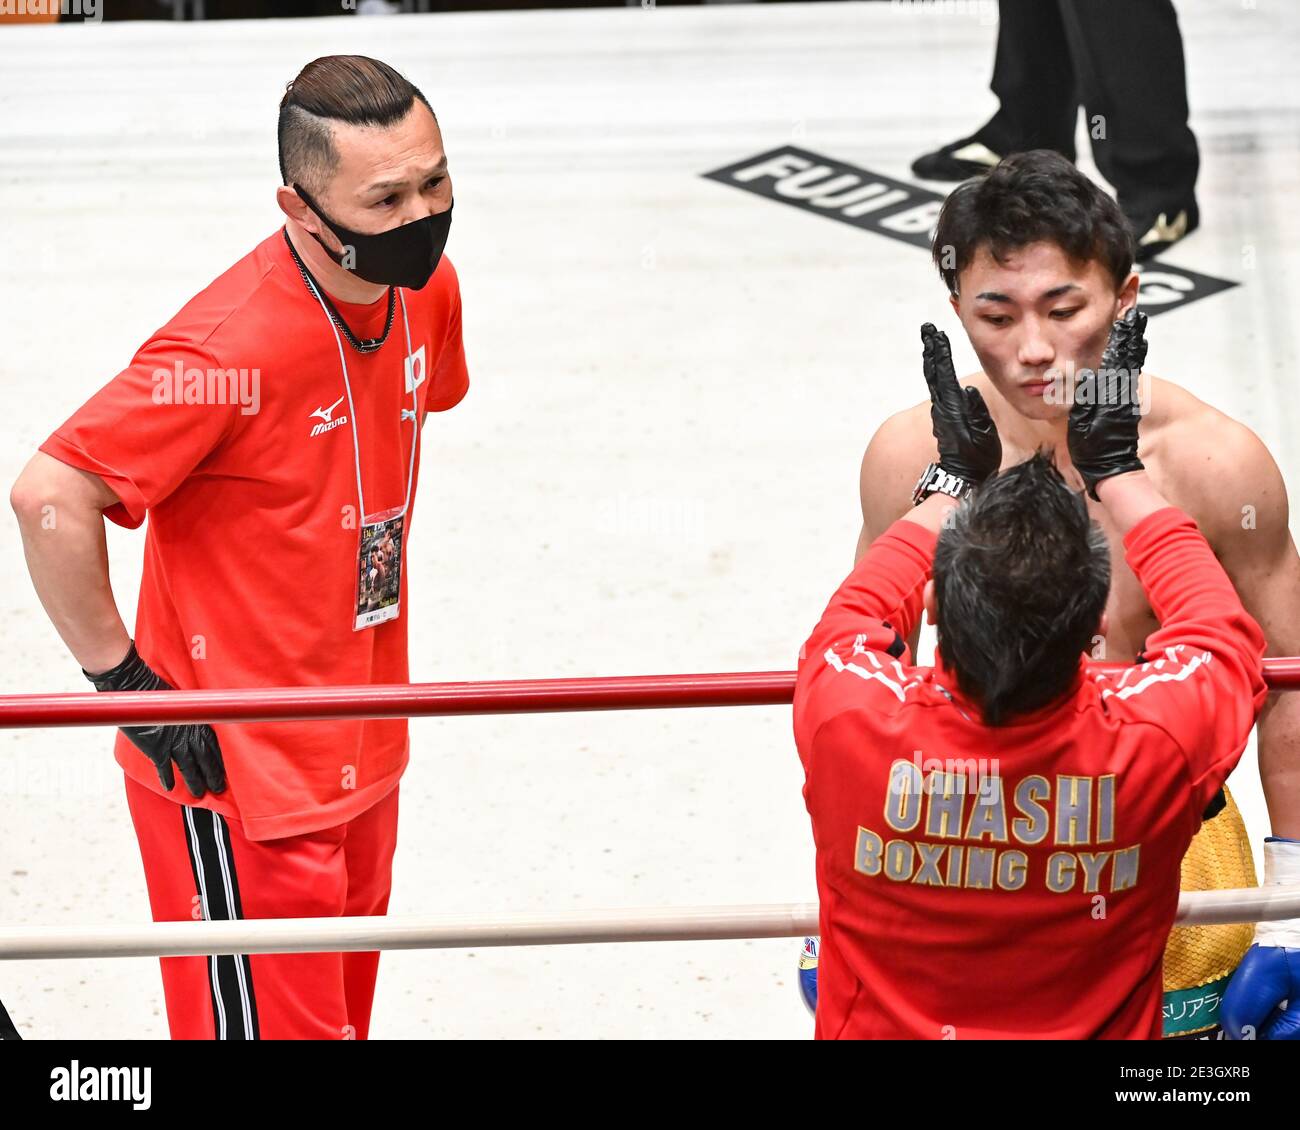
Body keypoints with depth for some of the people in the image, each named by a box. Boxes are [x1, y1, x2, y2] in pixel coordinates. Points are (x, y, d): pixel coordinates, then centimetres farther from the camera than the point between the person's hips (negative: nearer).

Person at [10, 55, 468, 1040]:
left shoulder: (425, 290, -2)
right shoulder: (234, 347, -27)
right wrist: (123, 680, -20)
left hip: (360, 760, 8)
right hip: (235, 770, -8)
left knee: (342, 1015, 19)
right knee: (273, 1026, -1)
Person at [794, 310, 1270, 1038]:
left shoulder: (850, 724, -24)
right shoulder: (1153, 747, -25)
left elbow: (855, 610, 1)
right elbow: (1222, 628, -2)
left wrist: (955, 479, 11)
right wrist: (1117, 467, 7)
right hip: (1095, 1026, 0)